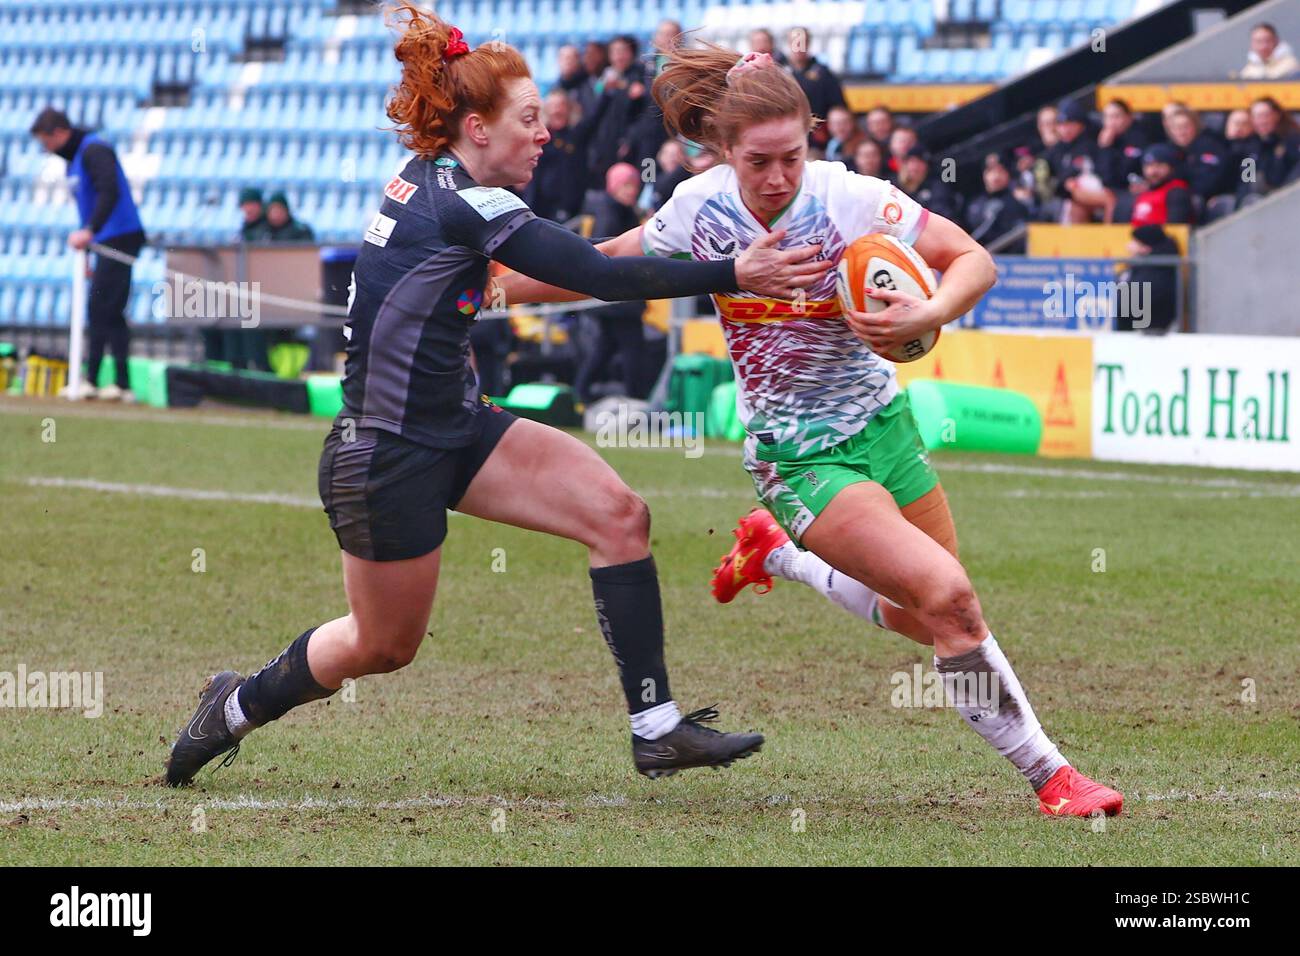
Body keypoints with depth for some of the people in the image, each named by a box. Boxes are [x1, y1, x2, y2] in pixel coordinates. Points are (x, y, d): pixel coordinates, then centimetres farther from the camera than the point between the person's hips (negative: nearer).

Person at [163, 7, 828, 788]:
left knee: (618, 513, -7)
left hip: (454, 429, 9)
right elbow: (599, 276, -26)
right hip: (386, 454, -9)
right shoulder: (464, 206, -23)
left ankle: (656, 727, -6)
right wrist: (734, 275, -26)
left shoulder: (430, 184, 4)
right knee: (384, 646, 8)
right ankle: (239, 706, 35)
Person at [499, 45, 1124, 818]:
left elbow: (975, 261, -14)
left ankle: (776, 553, 38)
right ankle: (1047, 773, -6)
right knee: (947, 595, -20)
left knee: (922, 620, 15)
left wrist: (925, 317, -34)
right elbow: (611, 267, 6)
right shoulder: (702, 206, -13)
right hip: (797, 455, -3)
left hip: (879, 421, 3)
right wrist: (490, 288, 10)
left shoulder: (847, 199, -17)